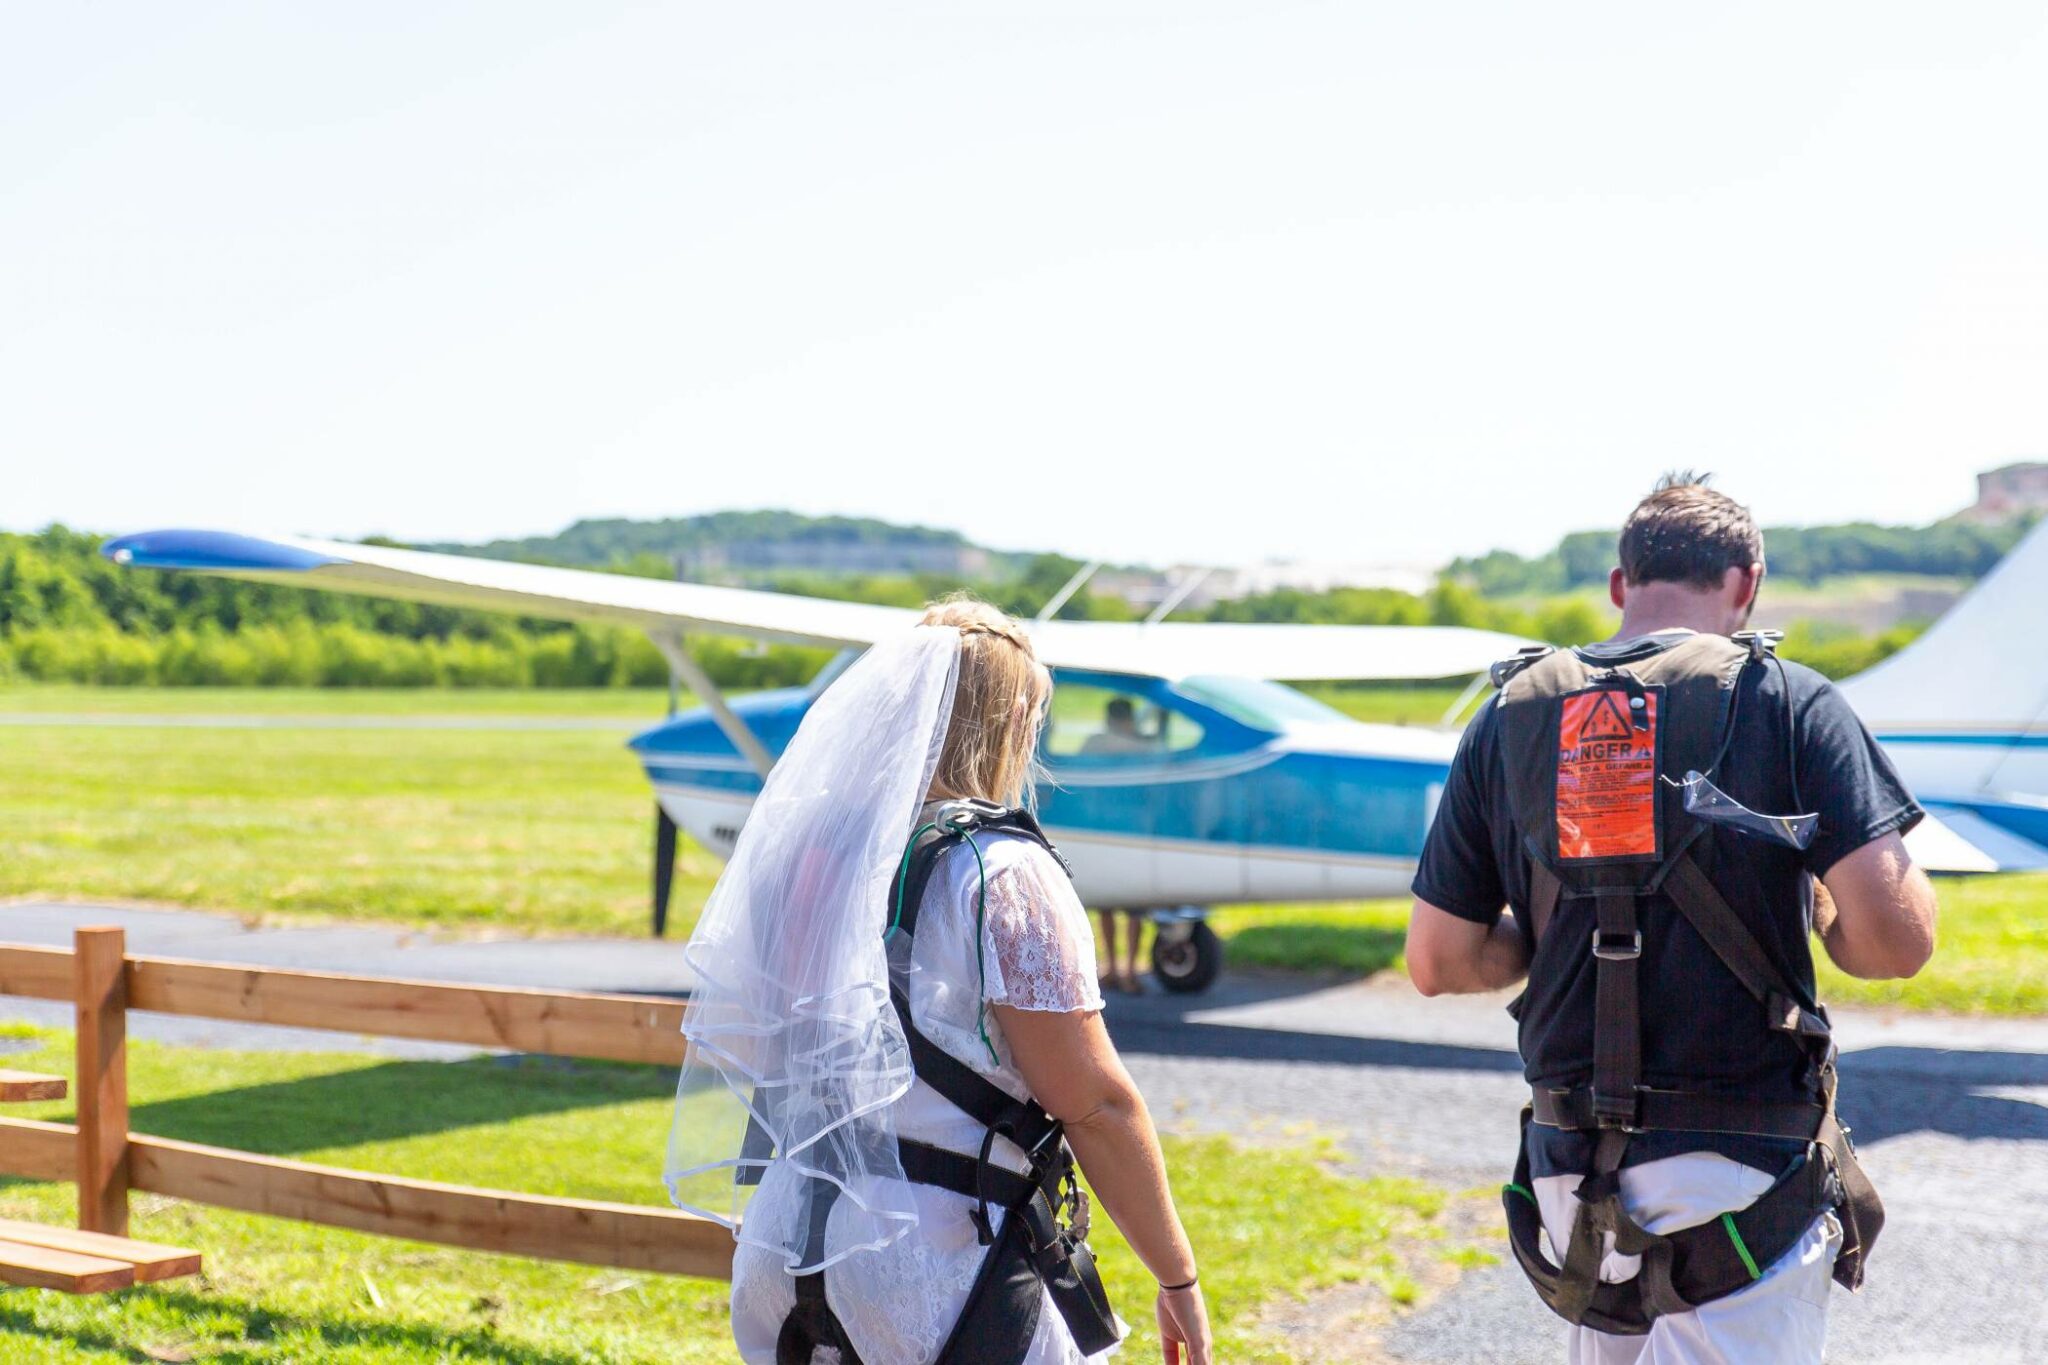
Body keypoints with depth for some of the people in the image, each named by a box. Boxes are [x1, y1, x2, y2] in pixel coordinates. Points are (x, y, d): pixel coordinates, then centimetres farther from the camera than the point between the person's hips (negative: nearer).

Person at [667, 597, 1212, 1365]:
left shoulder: (796, 852, 7)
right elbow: (1095, 1105, -16)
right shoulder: (1003, 877, -14)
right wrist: (1177, 1277, -7)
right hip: (947, 1281, -7)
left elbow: (726, 1048, 15)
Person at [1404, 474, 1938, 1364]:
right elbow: (1893, 940, -13)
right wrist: (1816, 914, 9)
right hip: (1742, 1172, -4)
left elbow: (1436, 964, 6)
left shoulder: (1508, 720, 5)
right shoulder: (1787, 701, -5)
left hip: (1569, 1166, 4)